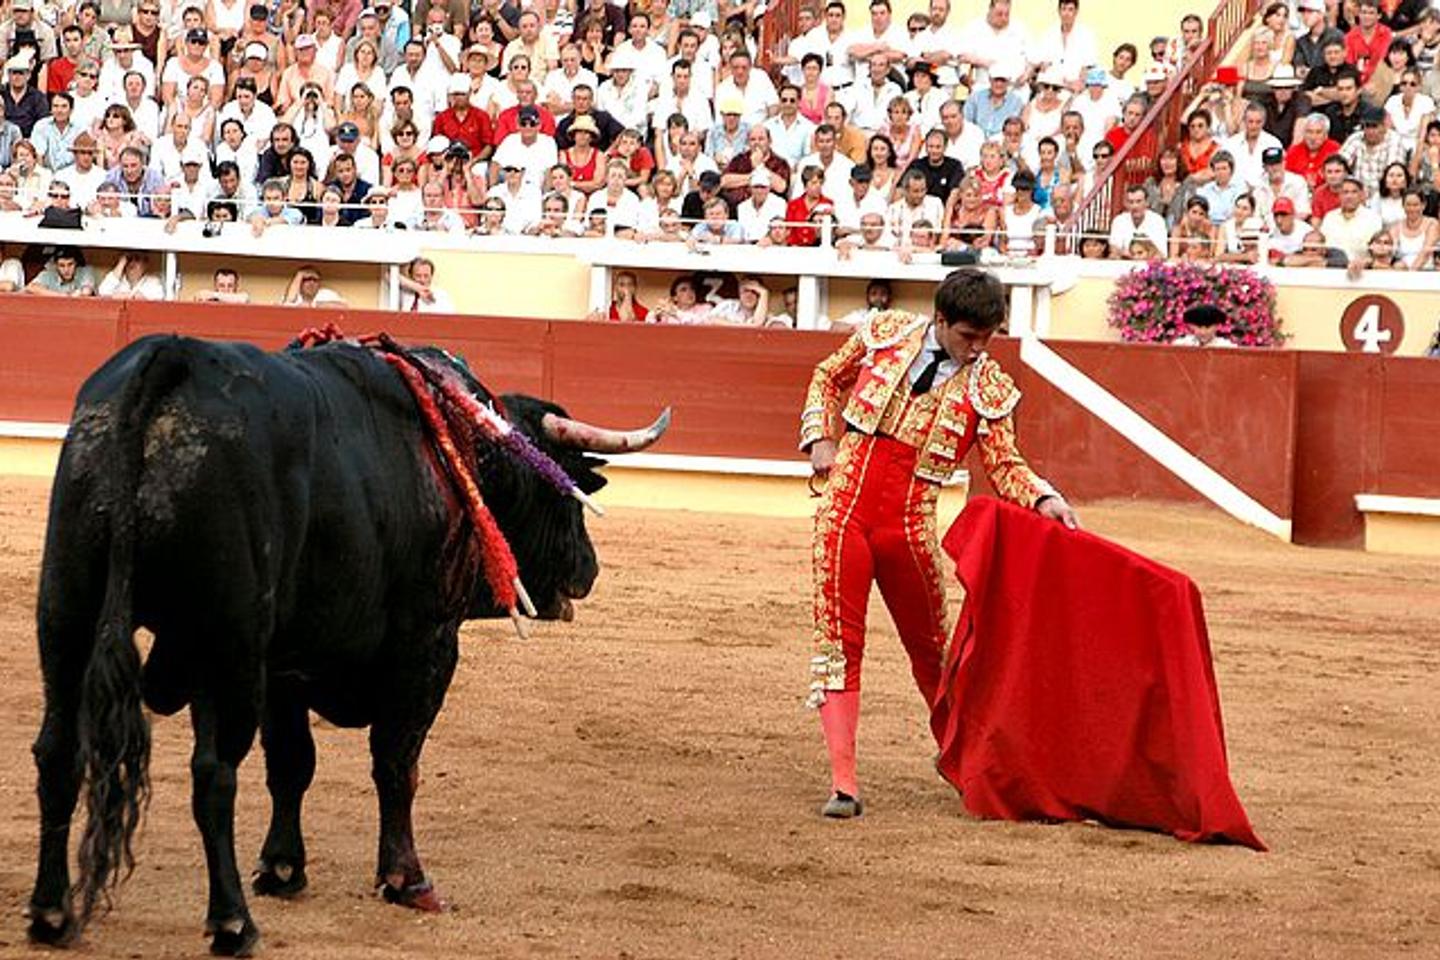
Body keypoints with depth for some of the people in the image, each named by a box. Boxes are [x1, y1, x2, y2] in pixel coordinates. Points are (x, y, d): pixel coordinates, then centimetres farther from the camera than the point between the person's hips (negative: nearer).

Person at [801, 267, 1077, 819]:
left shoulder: (988, 389, -1)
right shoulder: (885, 335, 2)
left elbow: (1004, 464, 0)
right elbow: (829, 379, 16)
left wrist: (1043, 499, -18)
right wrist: (820, 438, 3)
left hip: (909, 527, 0)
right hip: (844, 510, 0)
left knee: (930, 649, 10)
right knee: (838, 642, -5)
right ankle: (843, 783, -5)